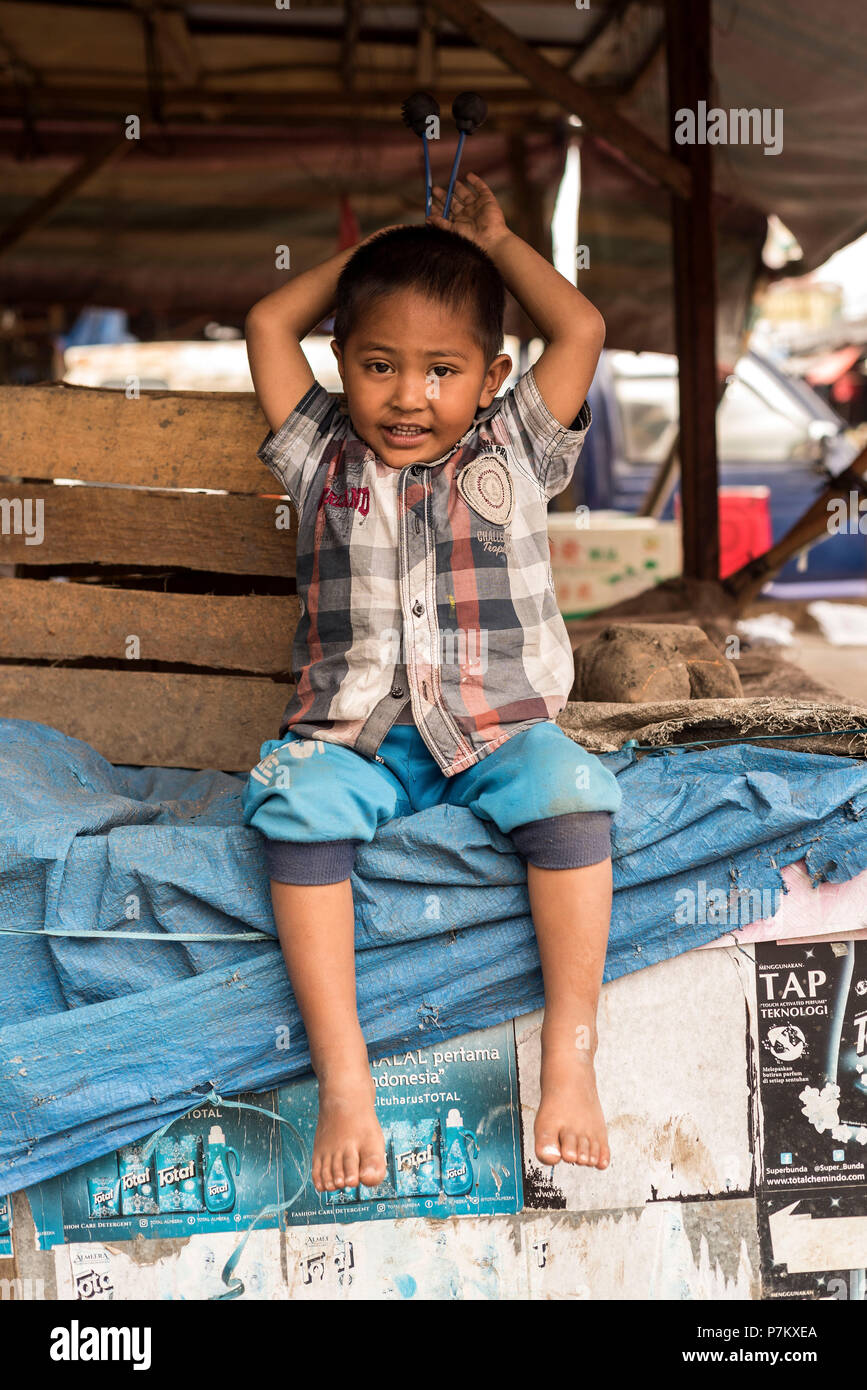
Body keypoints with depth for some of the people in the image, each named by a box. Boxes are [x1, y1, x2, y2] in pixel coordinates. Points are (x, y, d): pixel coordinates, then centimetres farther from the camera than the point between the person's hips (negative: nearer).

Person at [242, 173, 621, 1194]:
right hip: (356, 739, 0)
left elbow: (582, 331, 8)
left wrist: (493, 243, 20)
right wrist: (372, 252, 20)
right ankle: (344, 1080, -30)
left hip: (497, 728, 0)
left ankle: (570, 1058, -25)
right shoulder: (325, 456, 13)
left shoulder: (513, 451, 12)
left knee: (568, 787, -32)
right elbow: (268, 324, 11)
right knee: (298, 804, -32)